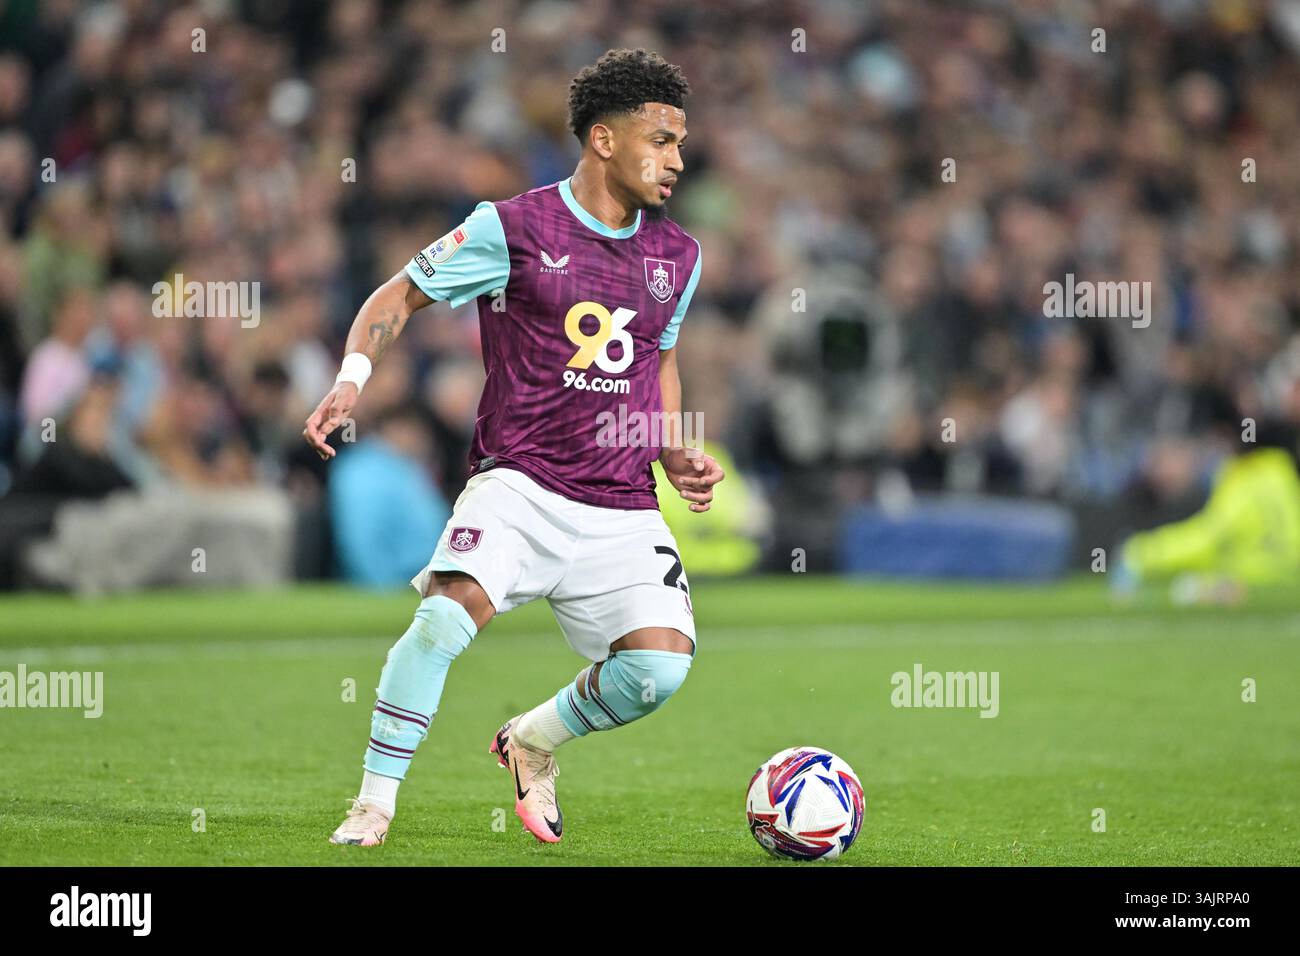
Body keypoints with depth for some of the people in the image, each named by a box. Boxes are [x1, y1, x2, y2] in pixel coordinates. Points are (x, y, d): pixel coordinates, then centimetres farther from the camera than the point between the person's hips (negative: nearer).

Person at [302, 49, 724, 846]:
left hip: (623, 511, 4)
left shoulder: (678, 256, 12)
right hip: (519, 484, -4)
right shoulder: (512, 228, -3)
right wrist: (354, 374, -10)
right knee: (448, 614, -29)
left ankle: (533, 741, 15)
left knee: (662, 664, -16)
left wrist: (677, 457, 14)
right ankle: (375, 804, -11)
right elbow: (399, 296, 7)